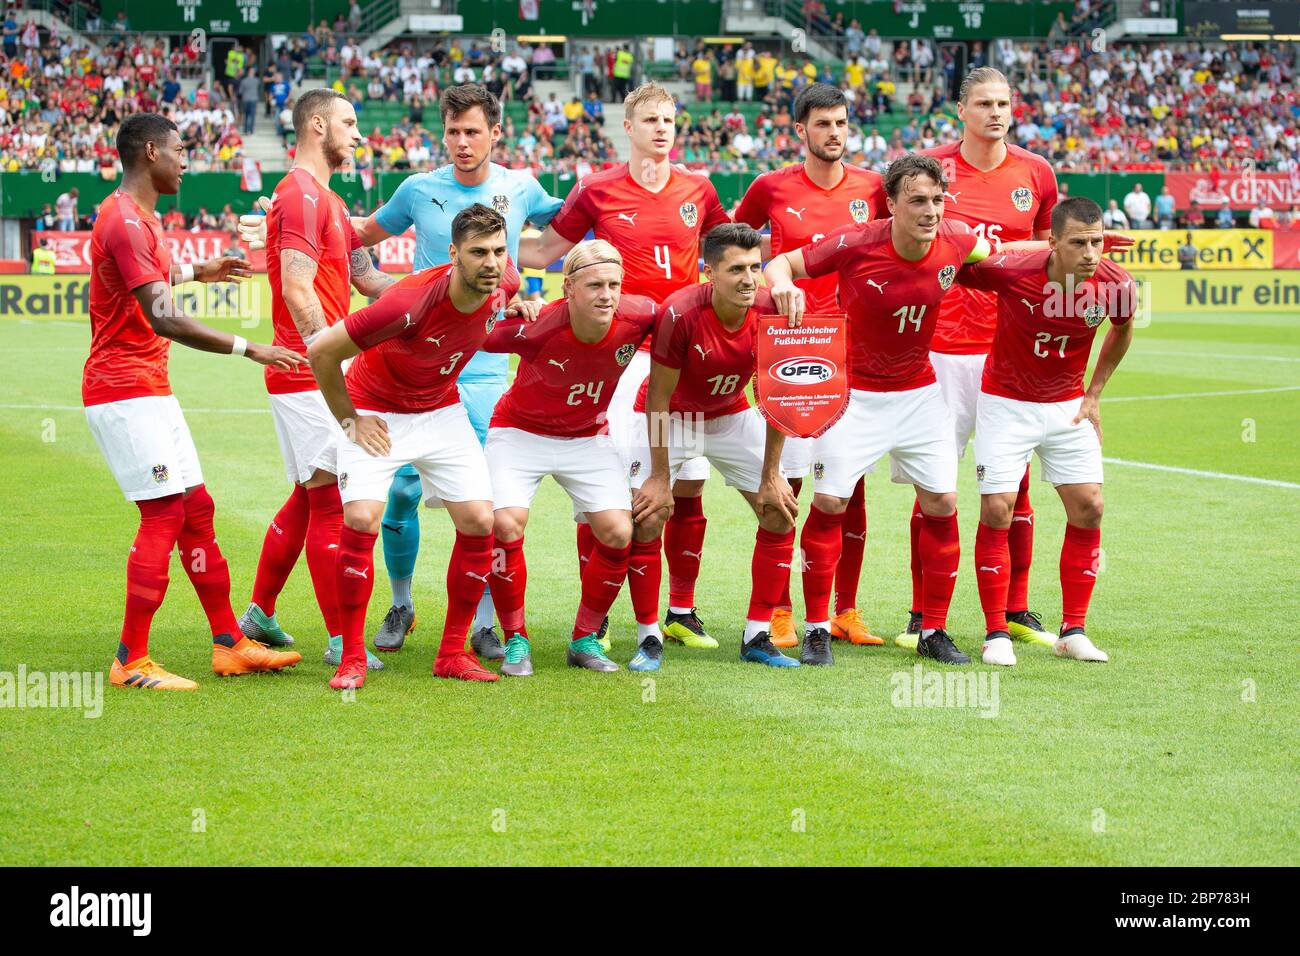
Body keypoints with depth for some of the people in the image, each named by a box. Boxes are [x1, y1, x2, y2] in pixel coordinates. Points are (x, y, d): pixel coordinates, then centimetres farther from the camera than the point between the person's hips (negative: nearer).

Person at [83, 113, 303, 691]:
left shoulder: (137, 218, 16)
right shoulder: (126, 221, -18)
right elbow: (163, 319, -27)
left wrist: (195, 273, 45)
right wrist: (248, 349, -28)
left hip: (150, 391, 11)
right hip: (125, 389, -11)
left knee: (196, 510, 11)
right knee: (164, 515, -11)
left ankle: (230, 645, 16)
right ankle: (130, 662, -8)